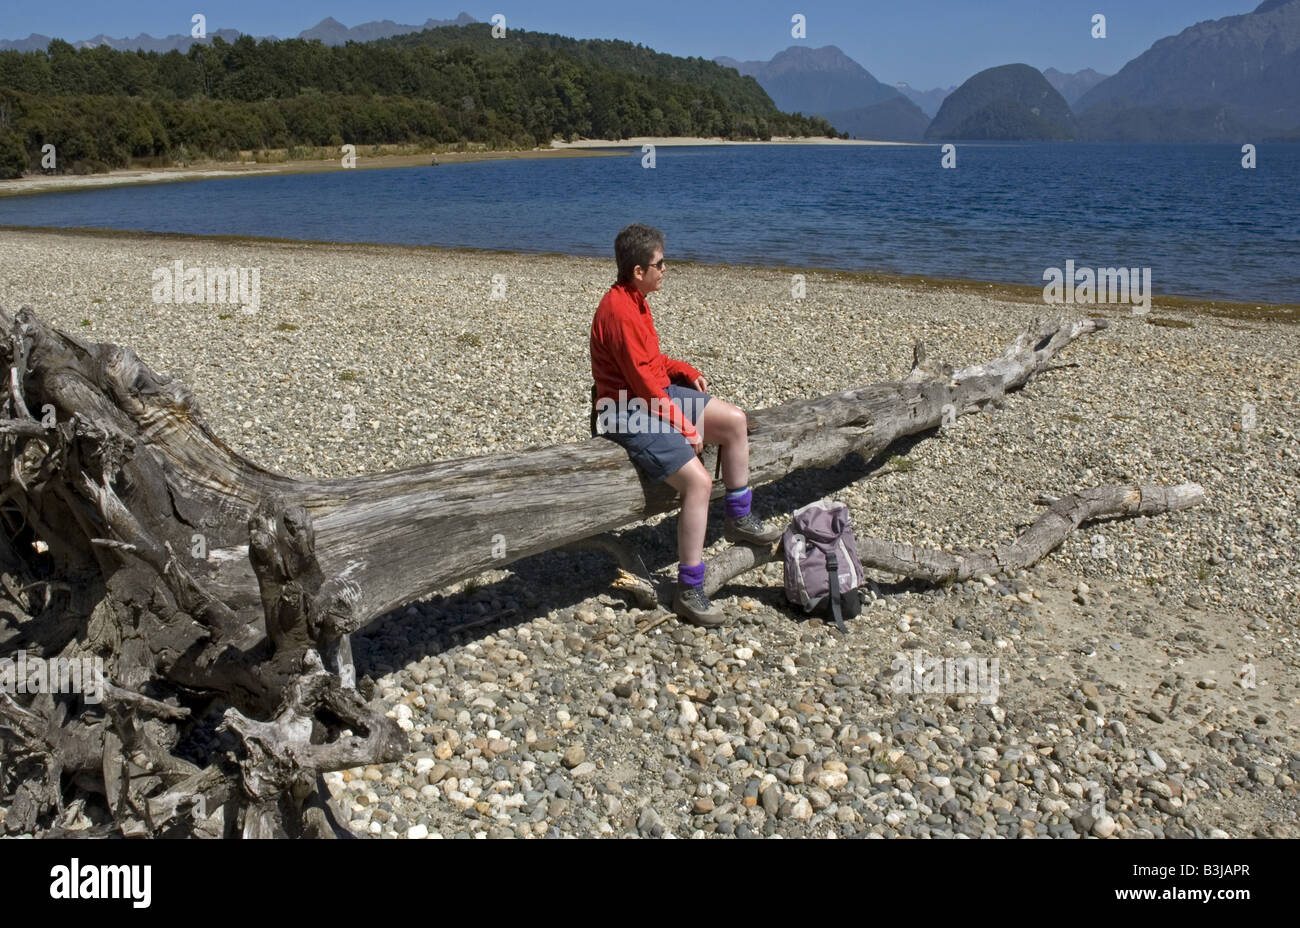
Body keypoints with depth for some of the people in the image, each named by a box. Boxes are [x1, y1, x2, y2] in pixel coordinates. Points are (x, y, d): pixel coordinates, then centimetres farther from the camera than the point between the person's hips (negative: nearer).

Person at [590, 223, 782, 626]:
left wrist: (686, 371, 5)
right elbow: (644, 384, -23)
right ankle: (689, 593, -15)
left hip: (659, 393, 11)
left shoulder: (633, 300, 8)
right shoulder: (620, 314, -24)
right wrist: (687, 429, -15)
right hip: (632, 414, -10)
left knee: (735, 421, 7)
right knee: (699, 481, -23)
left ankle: (738, 520, 19)